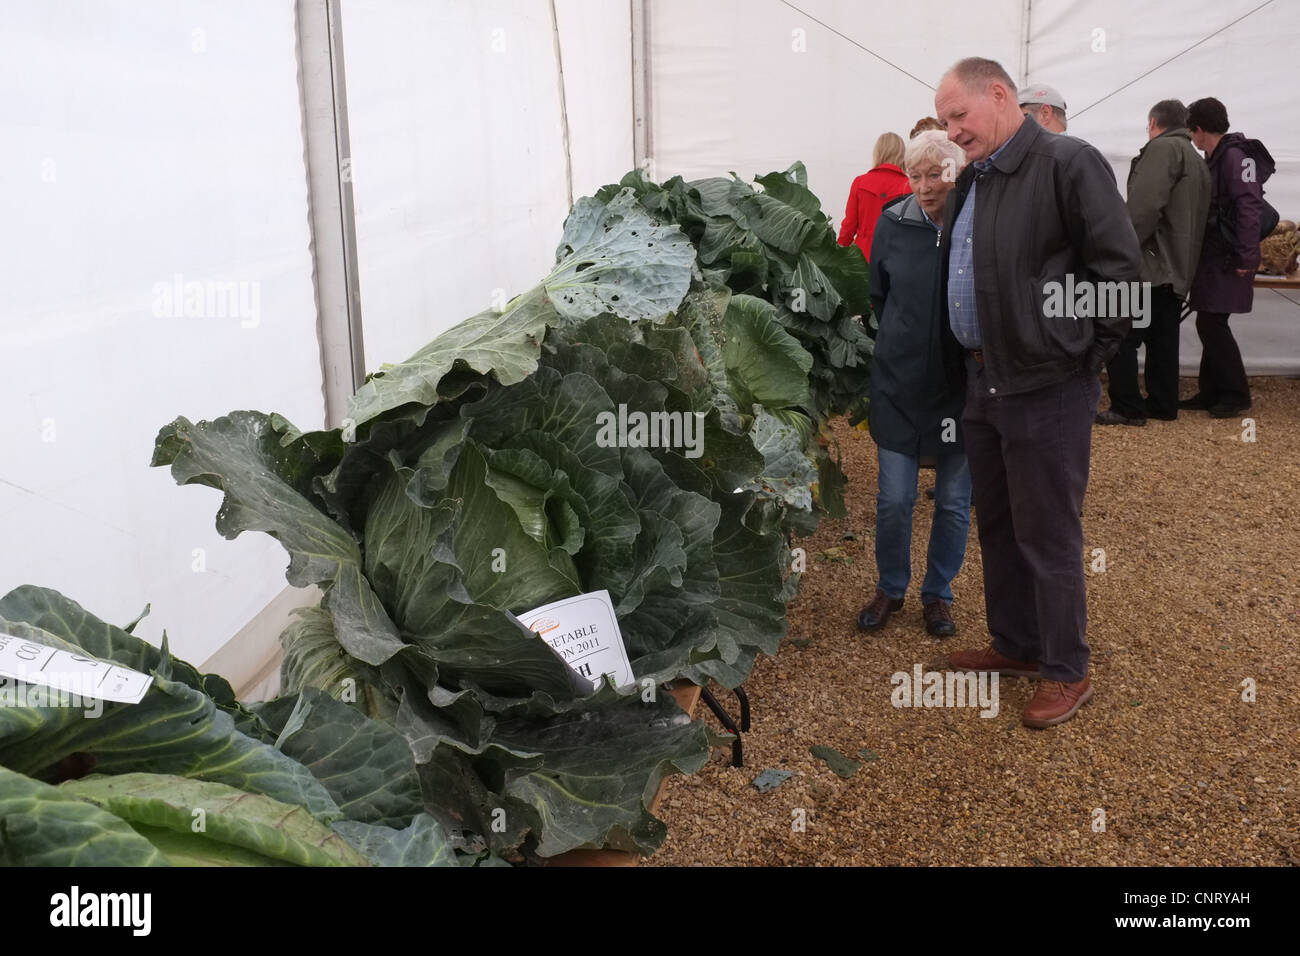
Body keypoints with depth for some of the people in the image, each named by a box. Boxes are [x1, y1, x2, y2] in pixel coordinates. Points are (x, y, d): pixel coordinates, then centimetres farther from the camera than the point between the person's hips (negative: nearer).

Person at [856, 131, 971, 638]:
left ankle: (938, 593, 28)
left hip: (961, 384, -1)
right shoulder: (893, 223, -2)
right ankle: (890, 588, 25)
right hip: (900, 382, 1)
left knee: (954, 501, 9)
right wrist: (900, 343, 12)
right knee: (894, 499, 4)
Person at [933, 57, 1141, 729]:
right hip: (983, 383, 8)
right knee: (996, 525, 18)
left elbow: (1120, 267, -13)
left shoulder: (1068, 163, -13)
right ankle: (1015, 644, 35)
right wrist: (963, 363, 14)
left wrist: (1087, 352, -8)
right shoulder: (970, 180, 12)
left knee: (1047, 535, 2)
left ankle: (1067, 670, 19)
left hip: (1047, 387, -8)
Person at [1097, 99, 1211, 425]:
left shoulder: (1162, 148, -9)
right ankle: (1163, 404, 17)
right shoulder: (1197, 159, 23)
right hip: (1176, 268, 10)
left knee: (1121, 337, -7)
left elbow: (1144, 206, -21)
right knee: (1162, 338, 13)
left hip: (1150, 264, -10)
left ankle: (1127, 407, -7)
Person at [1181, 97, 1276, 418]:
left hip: (1229, 259, -9)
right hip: (1213, 257, 9)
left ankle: (1236, 393, 2)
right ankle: (1210, 391, 17)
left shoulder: (1235, 156, -13)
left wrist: (1247, 257, -22)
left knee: (1212, 324, -8)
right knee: (1209, 325, 10)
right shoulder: (1215, 159, 15)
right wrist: (1202, 254, 17)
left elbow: (1250, 207, -20)